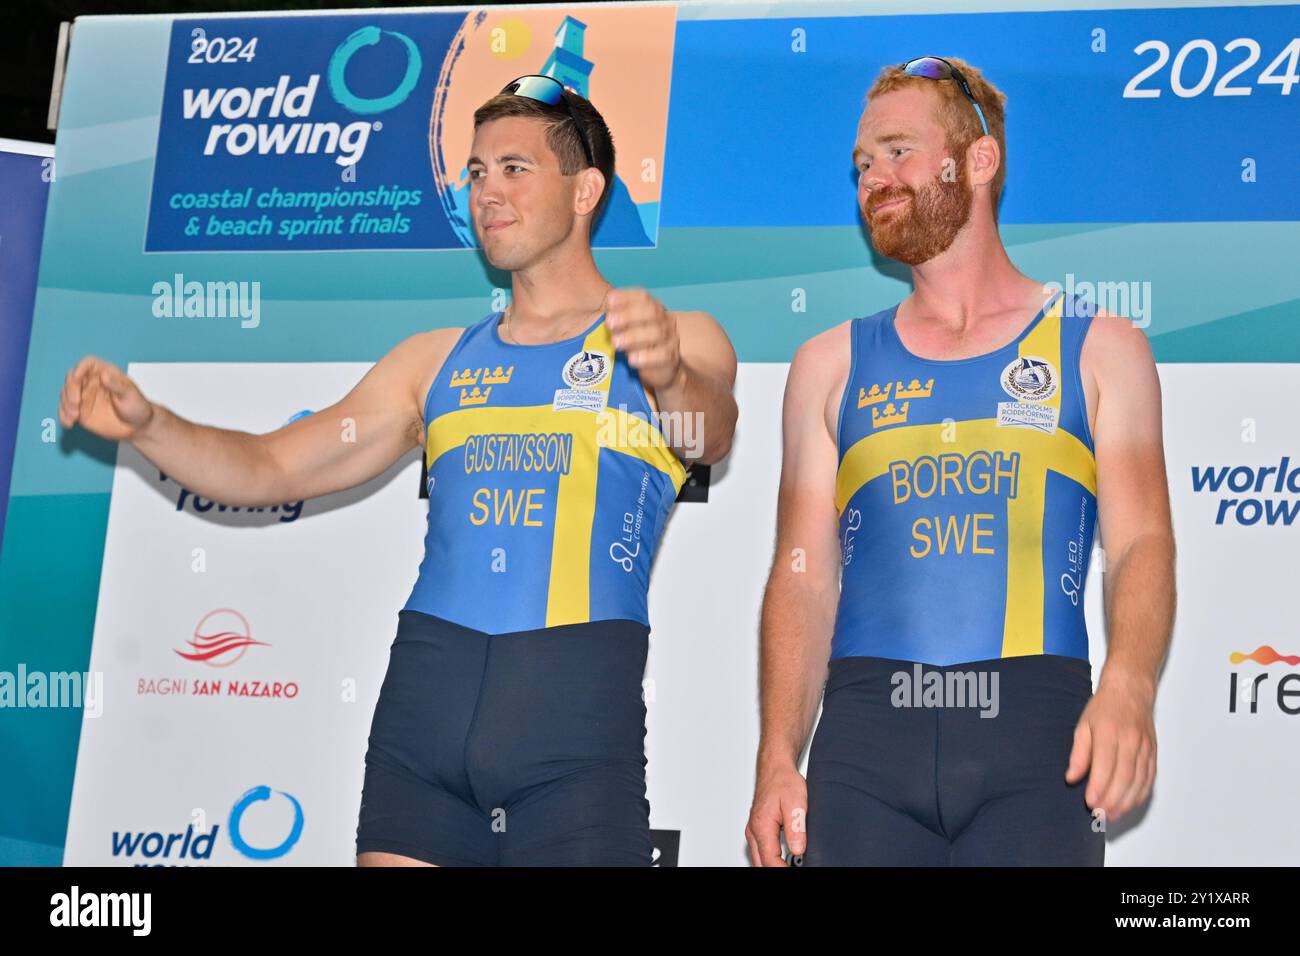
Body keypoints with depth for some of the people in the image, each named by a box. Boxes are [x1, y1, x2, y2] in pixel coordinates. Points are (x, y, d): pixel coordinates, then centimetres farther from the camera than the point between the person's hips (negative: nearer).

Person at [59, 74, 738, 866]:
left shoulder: (679, 342, 9)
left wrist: (668, 375, -34)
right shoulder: (438, 362, 20)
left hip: (577, 699, -4)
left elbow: (710, 435, -12)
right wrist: (146, 424, 0)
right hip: (427, 685, 4)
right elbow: (269, 469, 18)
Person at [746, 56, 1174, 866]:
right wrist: (778, 760, -2)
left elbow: (1141, 542, 1)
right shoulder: (832, 365, 17)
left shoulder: (1099, 350, 12)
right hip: (867, 723, 2)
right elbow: (805, 573, 10)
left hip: (1035, 720, -1)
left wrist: (1129, 687, -19)